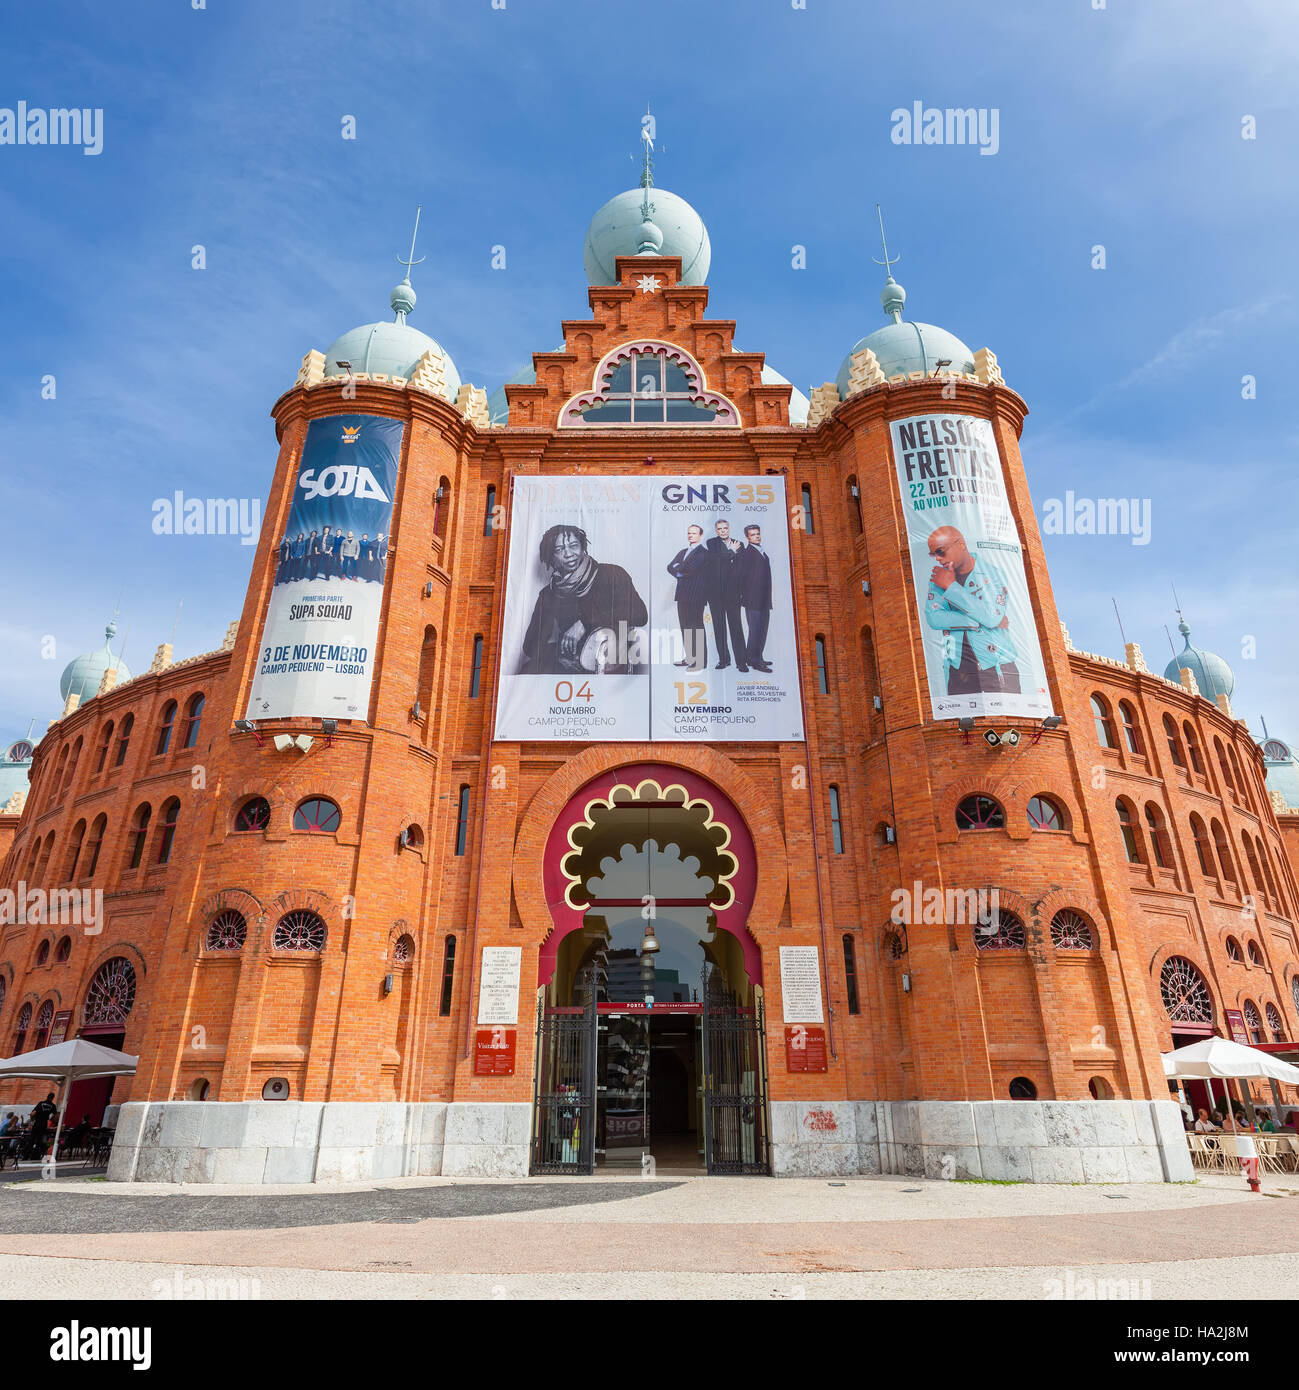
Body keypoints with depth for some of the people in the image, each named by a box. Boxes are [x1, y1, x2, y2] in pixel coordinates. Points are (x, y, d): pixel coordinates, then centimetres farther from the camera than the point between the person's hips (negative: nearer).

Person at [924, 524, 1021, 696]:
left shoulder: (993, 574, -1)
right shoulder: (938, 577, 10)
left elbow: (992, 617, -16)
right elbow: (933, 618, -5)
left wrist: (951, 587, -11)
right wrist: (979, 621, -13)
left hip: (997, 664, -3)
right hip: (958, 667, 3)